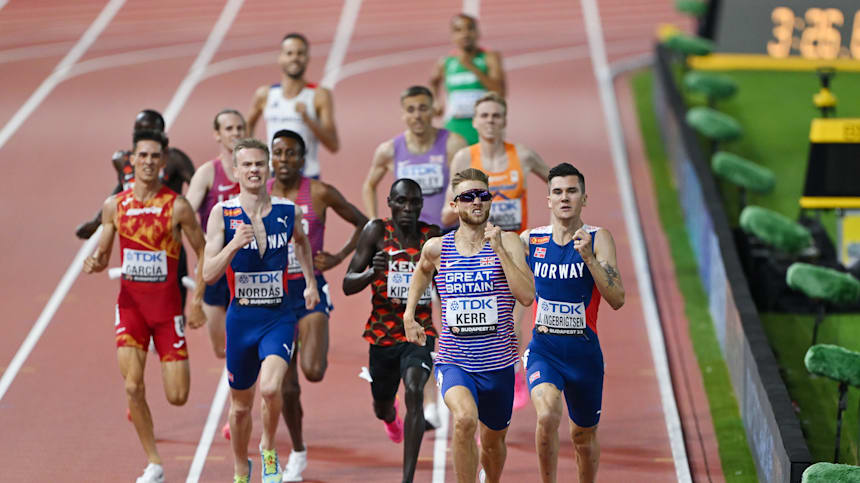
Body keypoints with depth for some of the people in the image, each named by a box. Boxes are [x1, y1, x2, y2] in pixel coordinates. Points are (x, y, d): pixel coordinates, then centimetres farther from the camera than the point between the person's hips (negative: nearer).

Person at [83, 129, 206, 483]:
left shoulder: (177, 206, -6)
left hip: (167, 306, -1)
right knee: (132, 387, -12)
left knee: (177, 397, -3)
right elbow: (103, 254, 11)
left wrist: (197, 300, -3)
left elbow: (203, 252, 3)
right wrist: (95, 263, -12)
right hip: (130, 303, 2)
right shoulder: (115, 205, 2)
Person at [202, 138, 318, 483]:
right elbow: (208, 275, -11)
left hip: (279, 317, -1)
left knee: (270, 388, -25)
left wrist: (310, 281, 22)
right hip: (240, 318, 1)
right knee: (241, 404, 12)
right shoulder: (222, 214, -6)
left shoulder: (288, 211, -1)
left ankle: (269, 449, 4)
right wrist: (234, 244, -25)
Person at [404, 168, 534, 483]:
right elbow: (422, 270, 26)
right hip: (453, 361, -1)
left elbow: (527, 296, -18)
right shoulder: (437, 248, 1)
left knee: (493, 440, 19)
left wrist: (499, 249, -21)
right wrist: (409, 313, 17)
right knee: (465, 418, -31)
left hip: (498, 364, 1)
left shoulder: (507, 242, -5)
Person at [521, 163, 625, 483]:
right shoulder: (530, 240, 1)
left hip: (584, 351, 0)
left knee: (584, 435, 15)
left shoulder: (598, 239, -7)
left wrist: (589, 257, -25)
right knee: (547, 415, -28)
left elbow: (617, 300, -15)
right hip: (543, 348, 0)